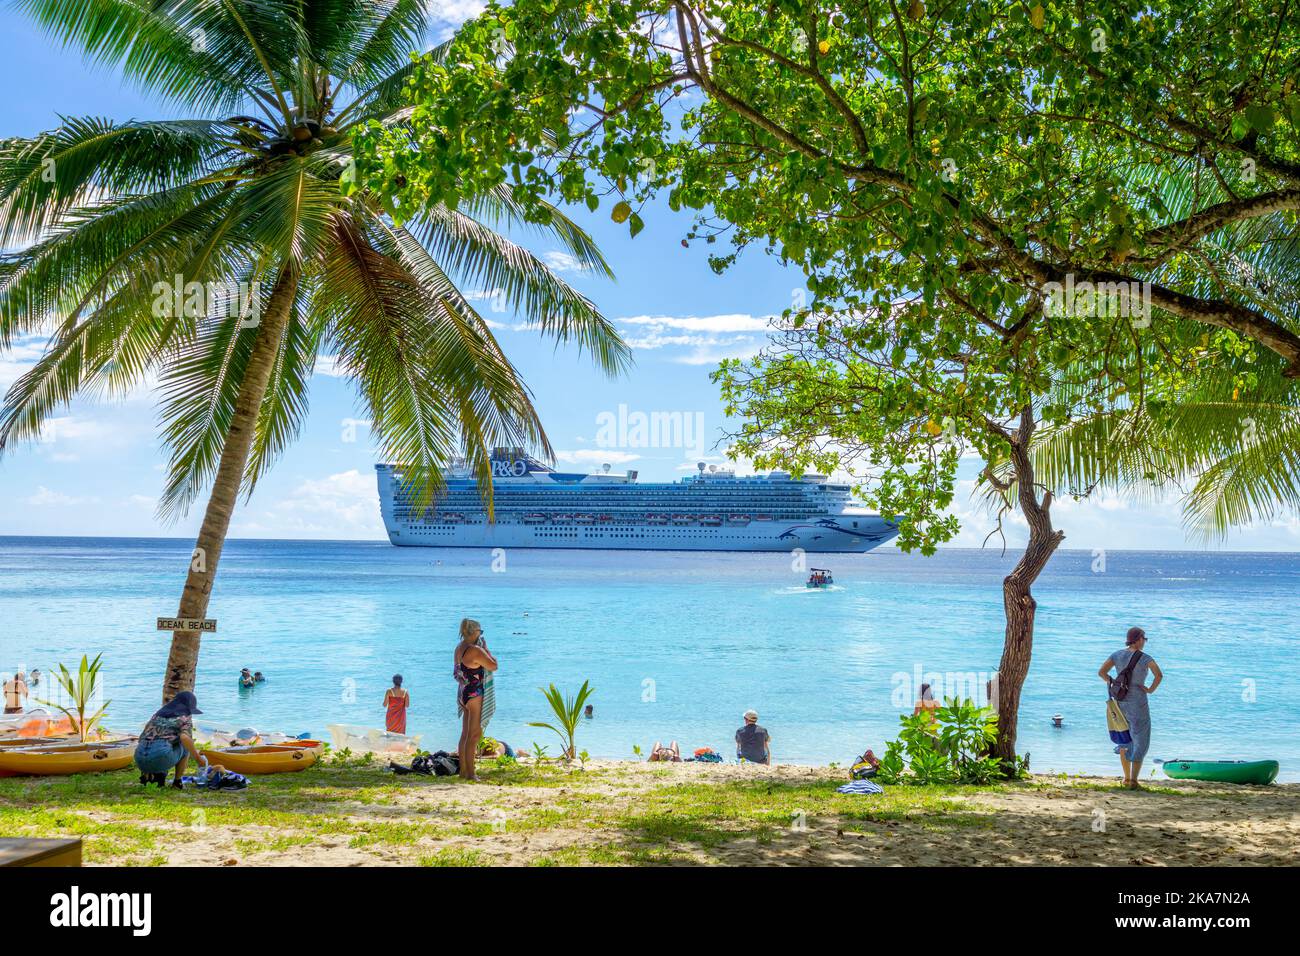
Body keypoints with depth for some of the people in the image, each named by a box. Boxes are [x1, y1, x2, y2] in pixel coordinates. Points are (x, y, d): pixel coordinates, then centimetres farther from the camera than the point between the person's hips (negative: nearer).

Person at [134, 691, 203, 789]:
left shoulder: (158, 713, 26)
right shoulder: (186, 718, 10)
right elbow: (185, 738, -10)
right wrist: (197, 759, -1)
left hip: (140, 760, 5)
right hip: (161, 758, -5)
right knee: (185, 745, 24)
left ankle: (147, 773, 12)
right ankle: (177, 782, 18)